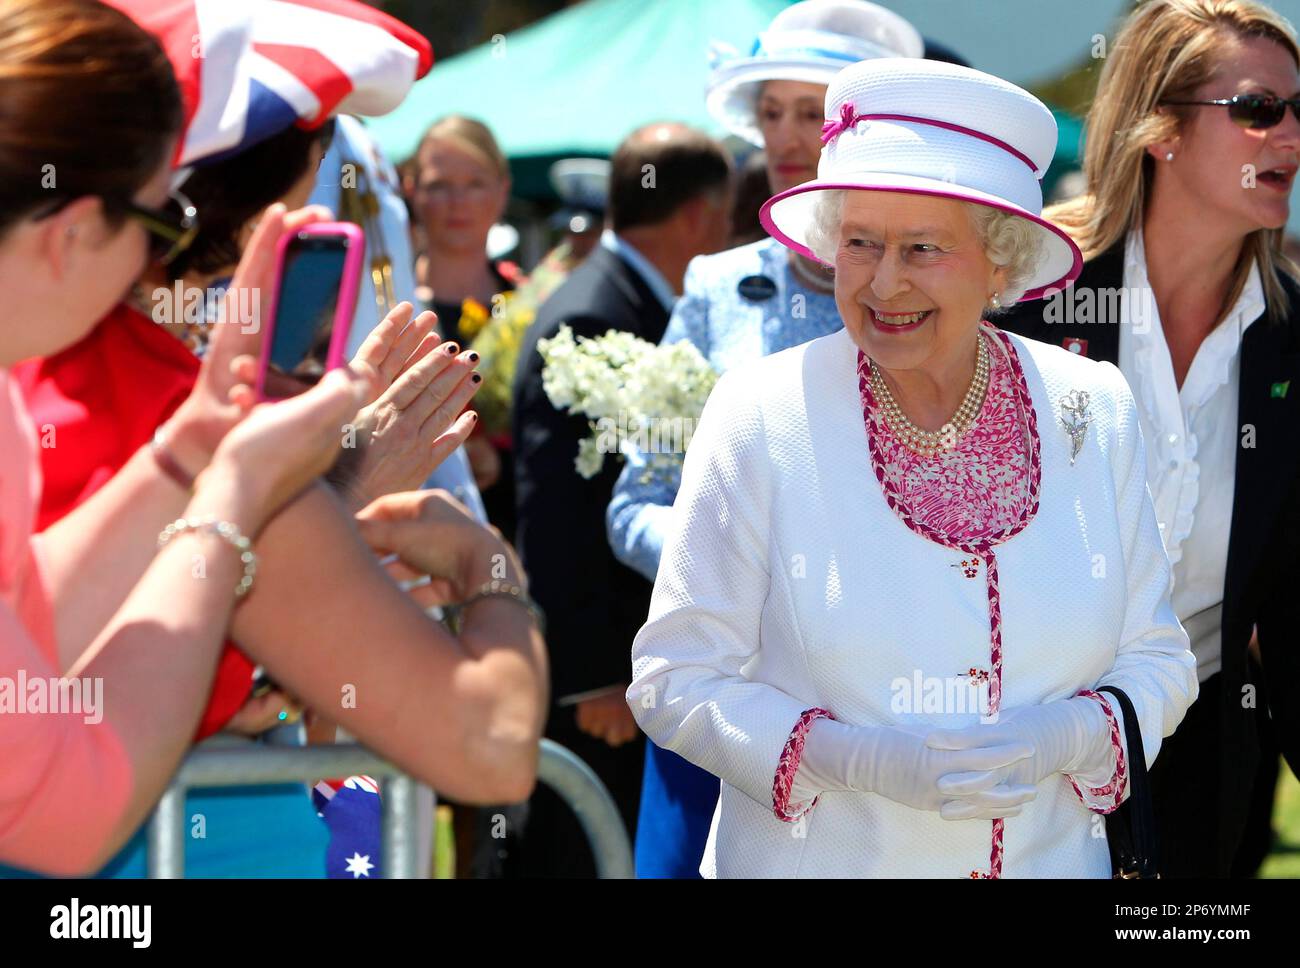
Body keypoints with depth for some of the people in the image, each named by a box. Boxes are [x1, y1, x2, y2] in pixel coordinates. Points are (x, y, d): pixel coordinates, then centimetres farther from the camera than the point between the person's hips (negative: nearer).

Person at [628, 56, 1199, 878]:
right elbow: (676, 680, -9)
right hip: (814, 859, -2)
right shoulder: (760, 417, -11)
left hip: (1050, 857, 2)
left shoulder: (1094, 412, -4)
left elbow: (1156, 661, 3)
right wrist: (858, 760, -22)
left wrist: (1067, 738, -17)